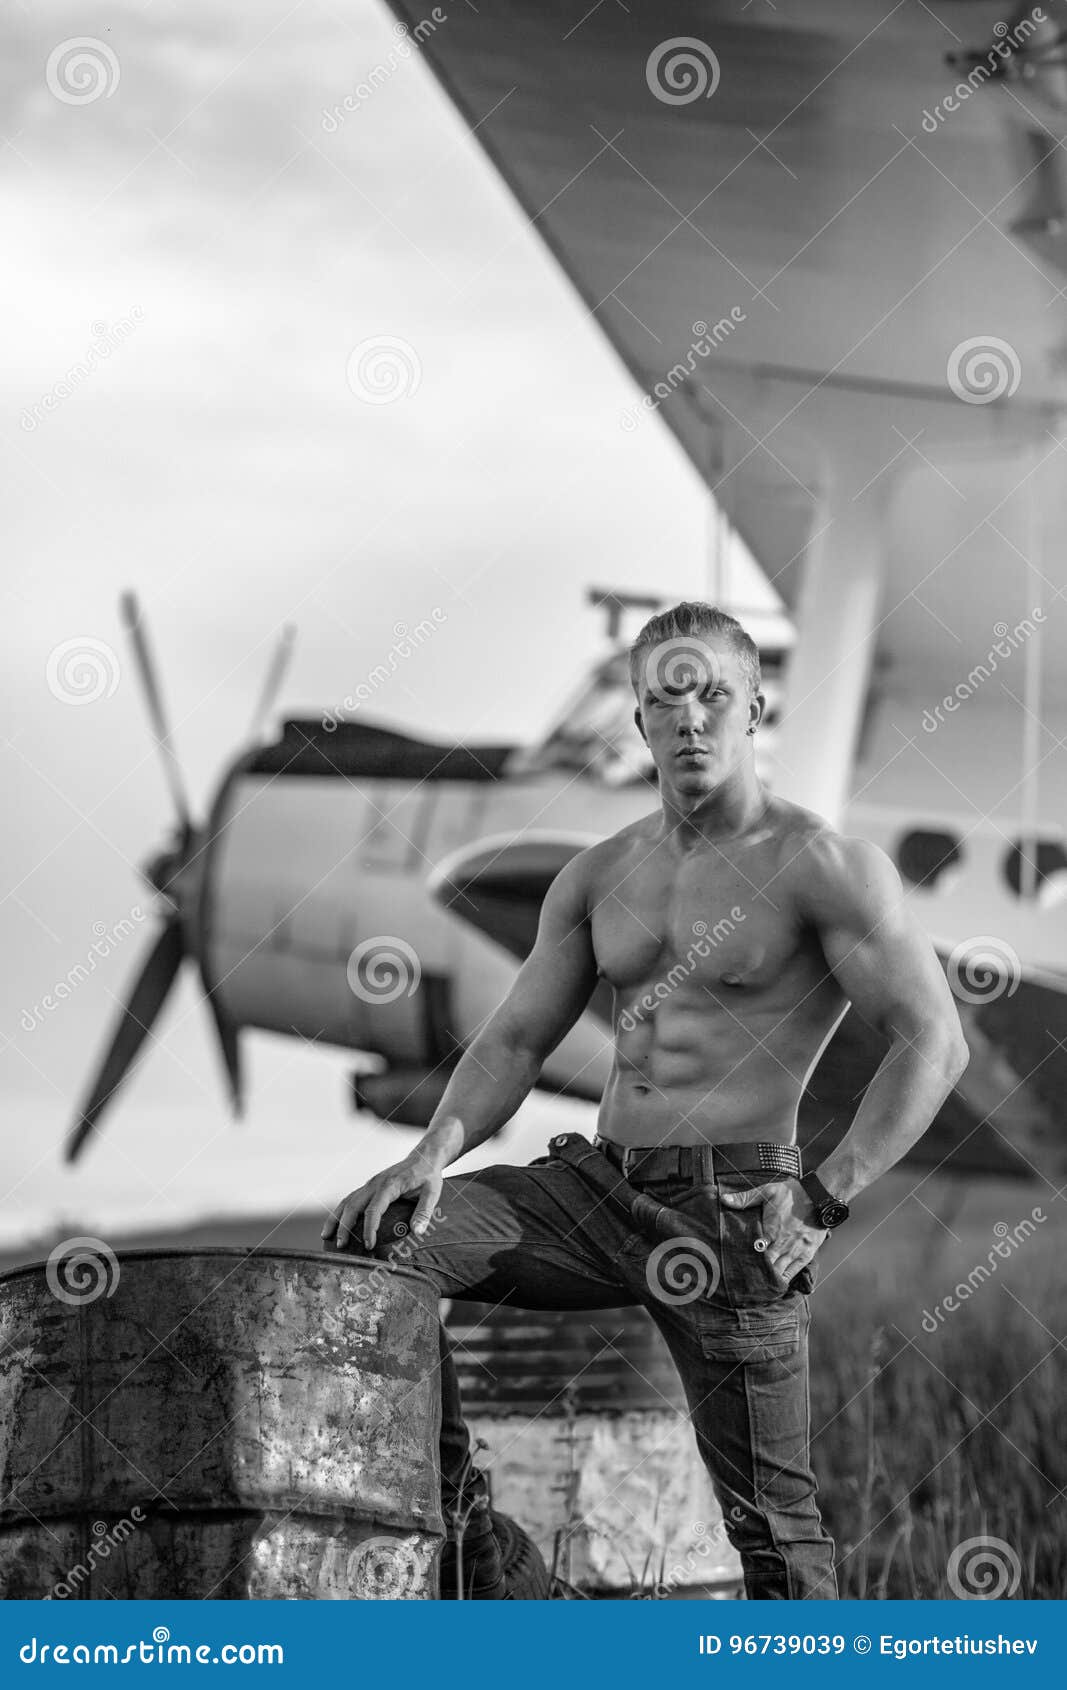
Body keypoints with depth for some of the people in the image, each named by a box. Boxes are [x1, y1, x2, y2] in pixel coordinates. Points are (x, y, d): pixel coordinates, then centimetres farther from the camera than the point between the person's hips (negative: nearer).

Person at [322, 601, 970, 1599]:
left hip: (726, 1208, -5)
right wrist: (435, 1151, -6)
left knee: (770, 1517, -5)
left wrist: (823, 1199, -16)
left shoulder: (820, 866, -5)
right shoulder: (599, 878, 13)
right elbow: (514, 1041, 13)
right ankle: (446, 1525, -6)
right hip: (596, 1183, 6)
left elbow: (933, 1043, -9)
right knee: (380, 1238, -12)